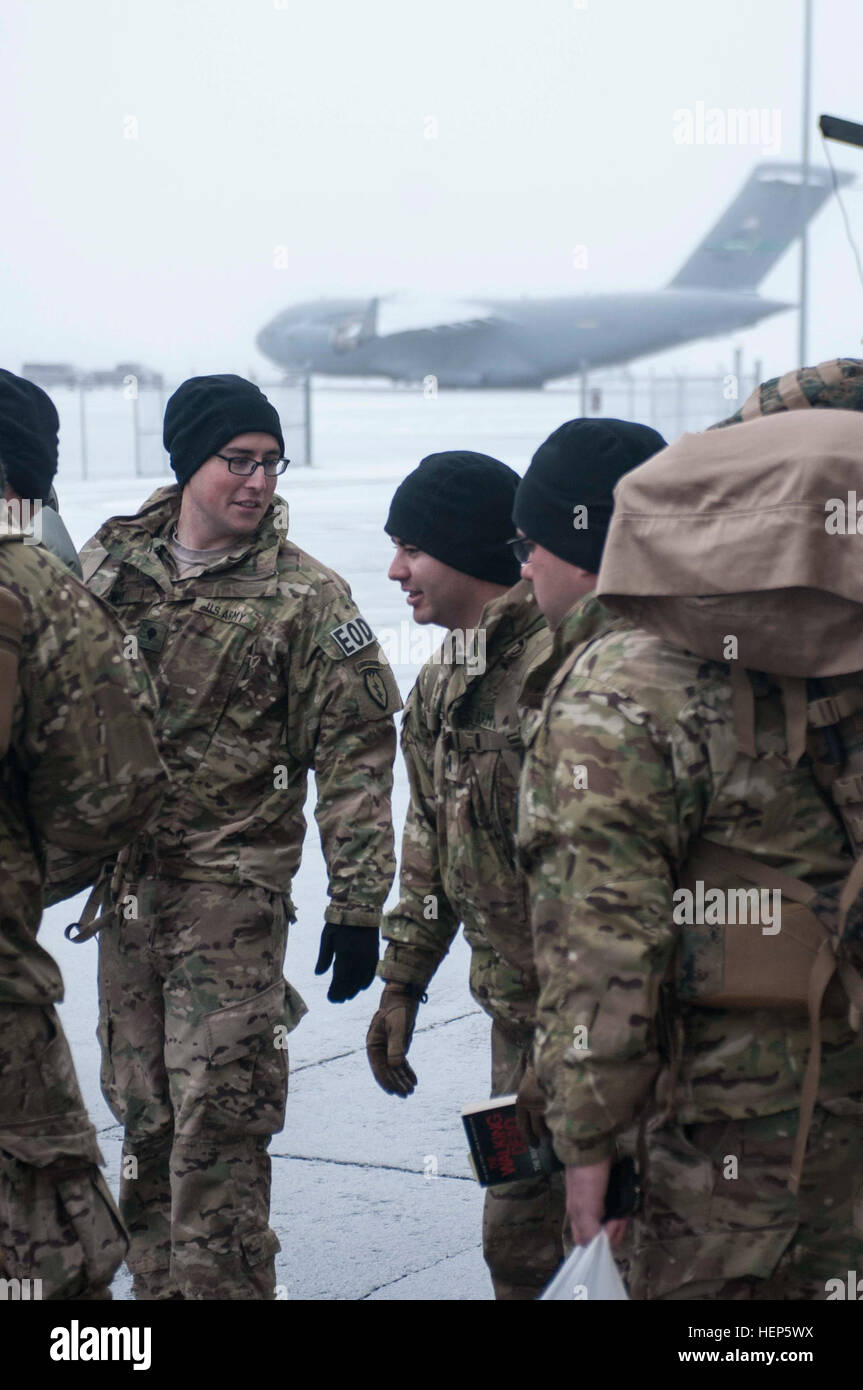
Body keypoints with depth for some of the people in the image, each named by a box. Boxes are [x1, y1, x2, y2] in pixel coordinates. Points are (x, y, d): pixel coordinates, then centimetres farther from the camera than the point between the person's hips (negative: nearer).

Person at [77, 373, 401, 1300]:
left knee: (218, 1115, -9)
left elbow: (355, 751, -6)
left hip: (232, 884, -4)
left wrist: (357, 902, -11)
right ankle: (156, 1277, 25)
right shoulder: (107, 564, 7)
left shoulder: (305, 597, -5)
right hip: (124, 876, 4)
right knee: (141, 1109, 12)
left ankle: (219, 1279, 2)